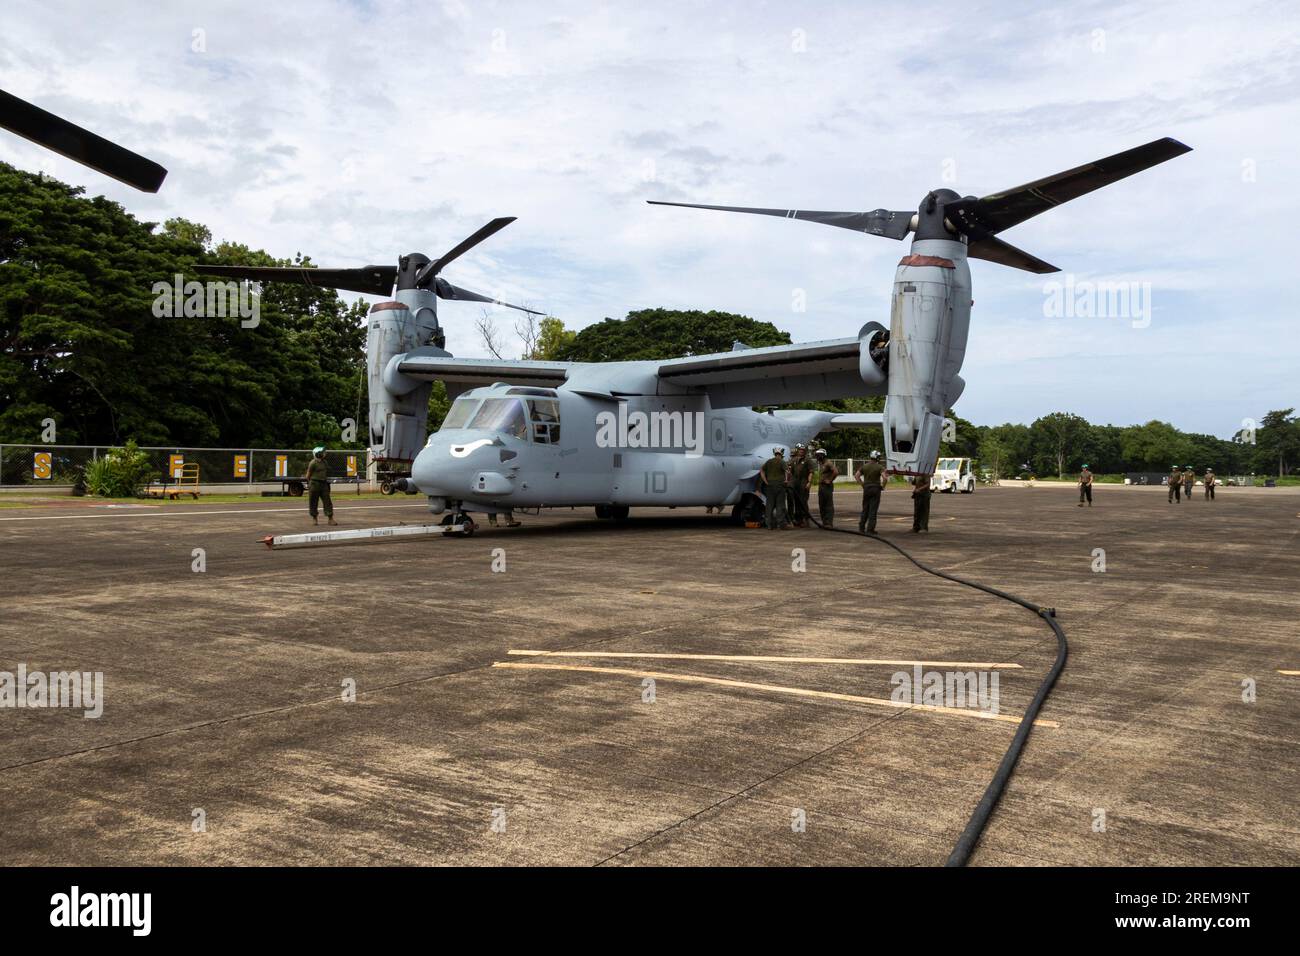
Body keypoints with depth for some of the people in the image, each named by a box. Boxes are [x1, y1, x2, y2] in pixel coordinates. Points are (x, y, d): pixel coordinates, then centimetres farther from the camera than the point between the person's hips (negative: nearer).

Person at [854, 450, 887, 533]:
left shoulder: (864, 466, 5)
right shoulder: (880, 467, -8)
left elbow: (856, 476, 3)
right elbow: (884, 478, -20)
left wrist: (862, 484, 7)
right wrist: (882, 486, -5)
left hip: (866, 488, 4)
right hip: (876, 489, -4)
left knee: (865, 509, 15)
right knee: (873, 510, 0)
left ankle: (861, 527, 15)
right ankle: (870, 529, -2)